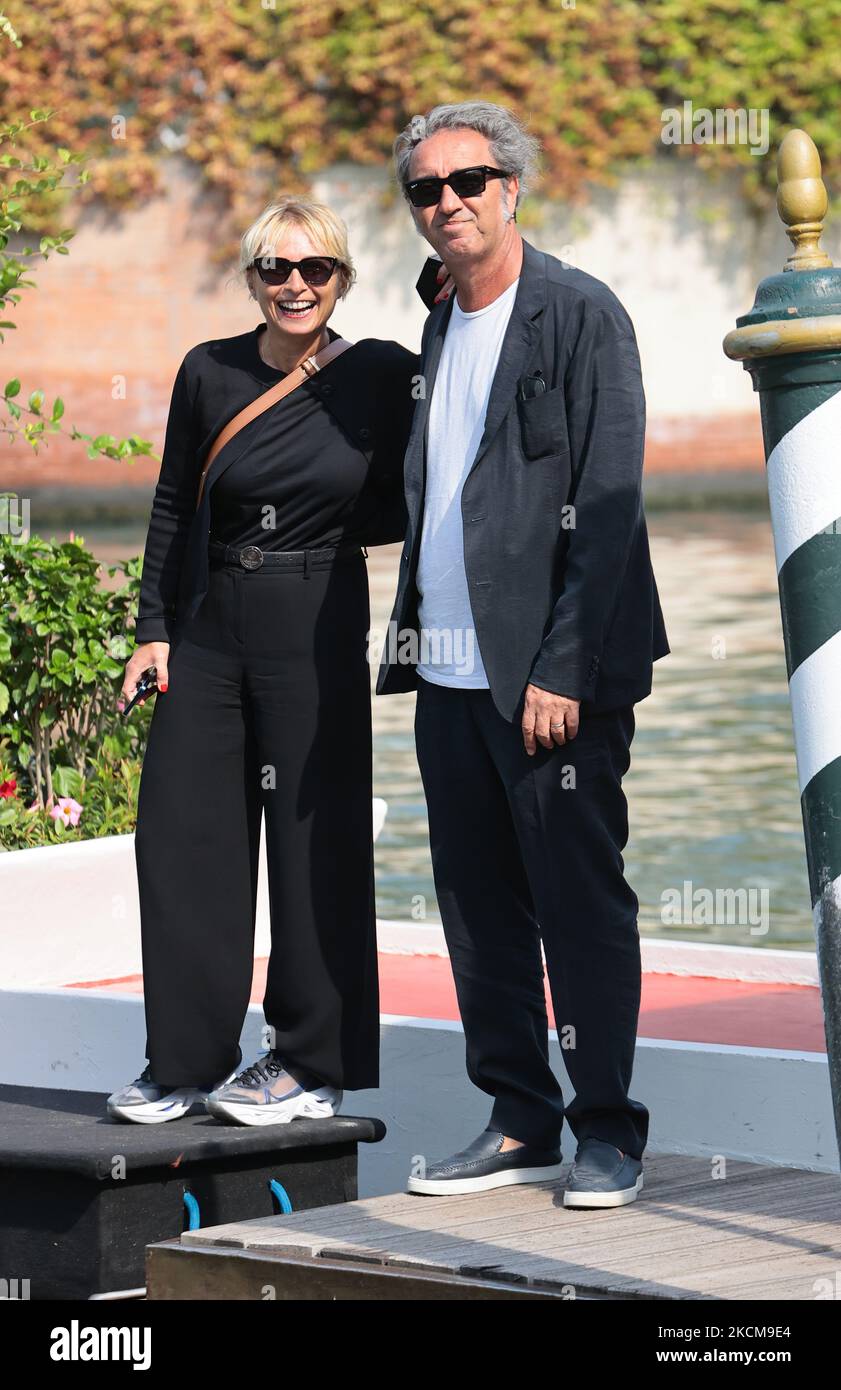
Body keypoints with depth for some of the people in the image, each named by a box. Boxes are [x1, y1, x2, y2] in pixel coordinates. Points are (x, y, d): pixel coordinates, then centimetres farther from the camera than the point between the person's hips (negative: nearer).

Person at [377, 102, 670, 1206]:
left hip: (555, 673, -7)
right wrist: (412, 640, 12)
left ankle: (609, 1133, 5)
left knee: (581, 902, -3)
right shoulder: (442, 329, 16)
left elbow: (607, 506, -12)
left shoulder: (581, 315, -7)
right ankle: (520, 1124, 17)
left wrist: (563, 669, -17)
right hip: (451, 673, 7)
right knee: (478, 904, 8)